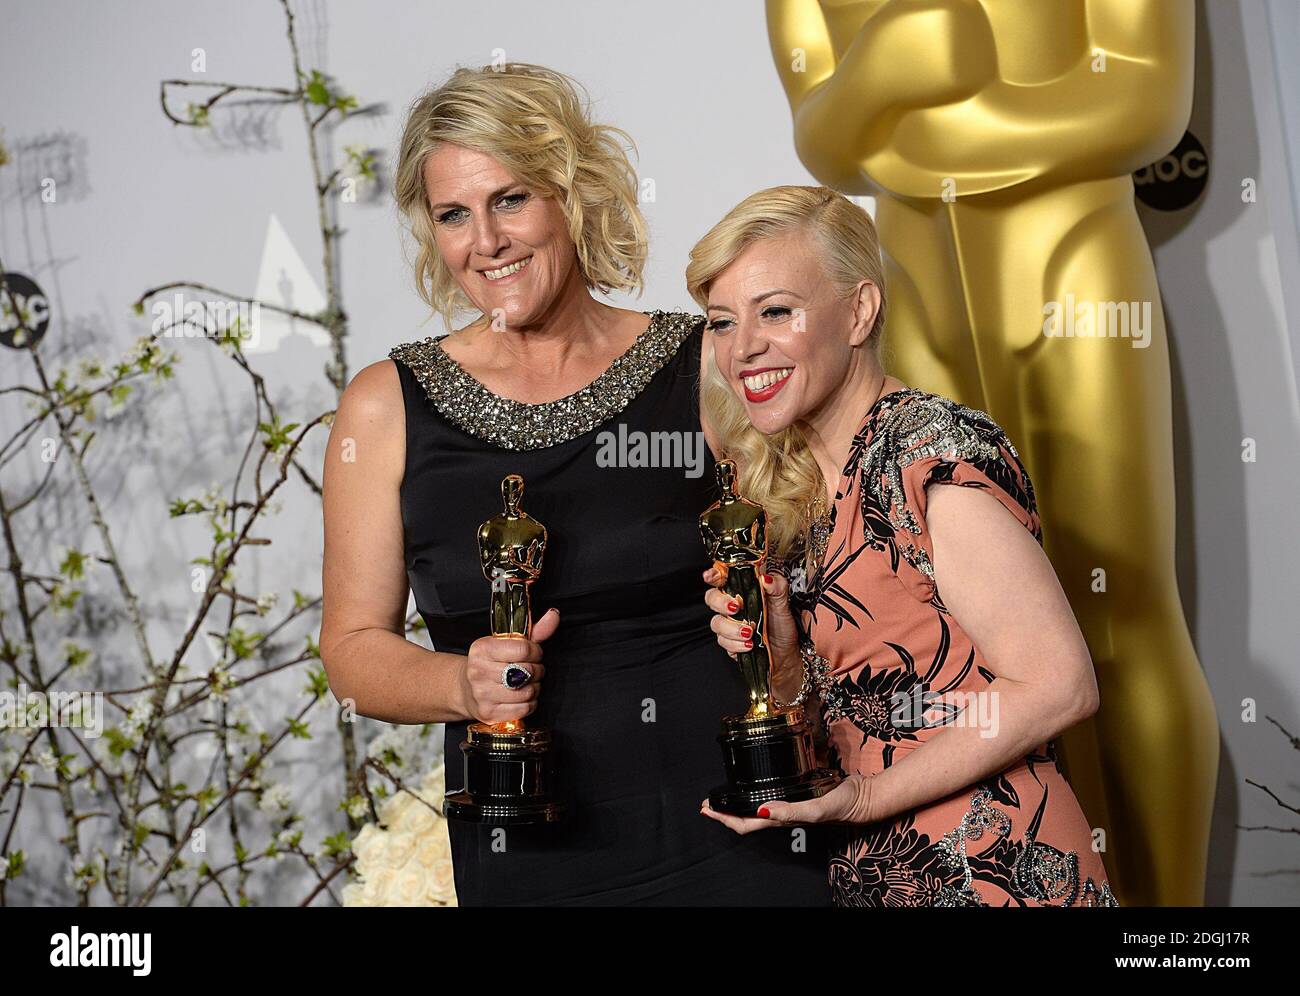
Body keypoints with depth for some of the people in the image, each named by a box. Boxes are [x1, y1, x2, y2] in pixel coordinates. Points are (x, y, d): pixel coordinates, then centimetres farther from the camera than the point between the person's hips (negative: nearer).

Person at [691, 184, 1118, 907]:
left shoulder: (937, 451, -17)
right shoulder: (801, 483, 7)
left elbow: (1058, 686, -21)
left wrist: (863, 797, -20)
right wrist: (780, 644, -6)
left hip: (996, 874, -7)